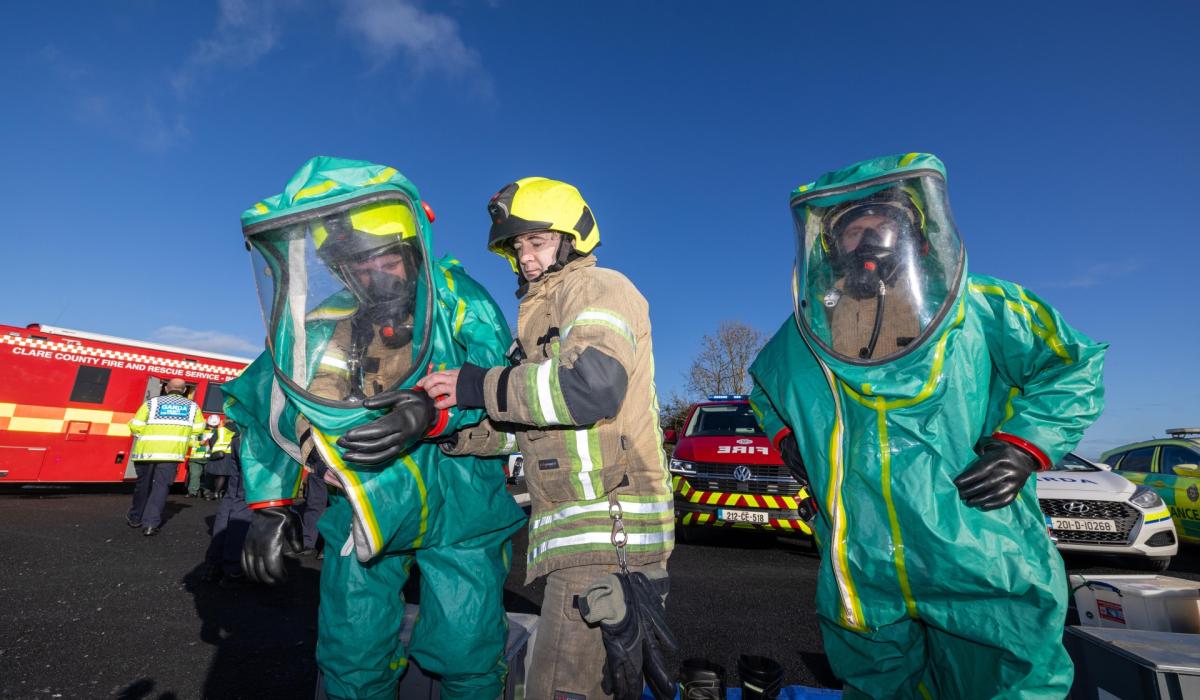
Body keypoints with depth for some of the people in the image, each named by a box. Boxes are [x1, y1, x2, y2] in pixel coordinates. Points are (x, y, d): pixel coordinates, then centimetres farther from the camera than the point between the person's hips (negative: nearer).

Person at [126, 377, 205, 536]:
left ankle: (135, 518, 33)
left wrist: (145, 436, 20)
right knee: (161, 486, 3)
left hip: (146, 451, 1)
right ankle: (150, 523, -6)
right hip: (172, 452, -1)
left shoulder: (152, 403, 7)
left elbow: (135, 427, 2)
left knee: (143, 485, 18)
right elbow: (197, 430, 8)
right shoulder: (192, 406, 11)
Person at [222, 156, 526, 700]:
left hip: (459, 510, -2)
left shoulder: (455, 297, -13)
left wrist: (432, 411, -37)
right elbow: (264, 414, 6)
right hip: (363, 515, 3)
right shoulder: (322, 328, -6)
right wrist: (269, 504, 2)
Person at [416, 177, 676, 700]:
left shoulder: (598, 288, -4)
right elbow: (520, 429, 18)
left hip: (607, 530, -10)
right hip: (584, 535, 10)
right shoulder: (542, 312, 23)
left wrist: (479, 385, -15)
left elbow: (591, 387, -25)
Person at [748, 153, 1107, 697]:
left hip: (983, 574, -2)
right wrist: (786, 437, 4)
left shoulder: (980, 309, -5)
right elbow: (764, 388, 19)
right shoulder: (806, 334, 0)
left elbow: (1072, 369, 5)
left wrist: (1023, 446, -8)